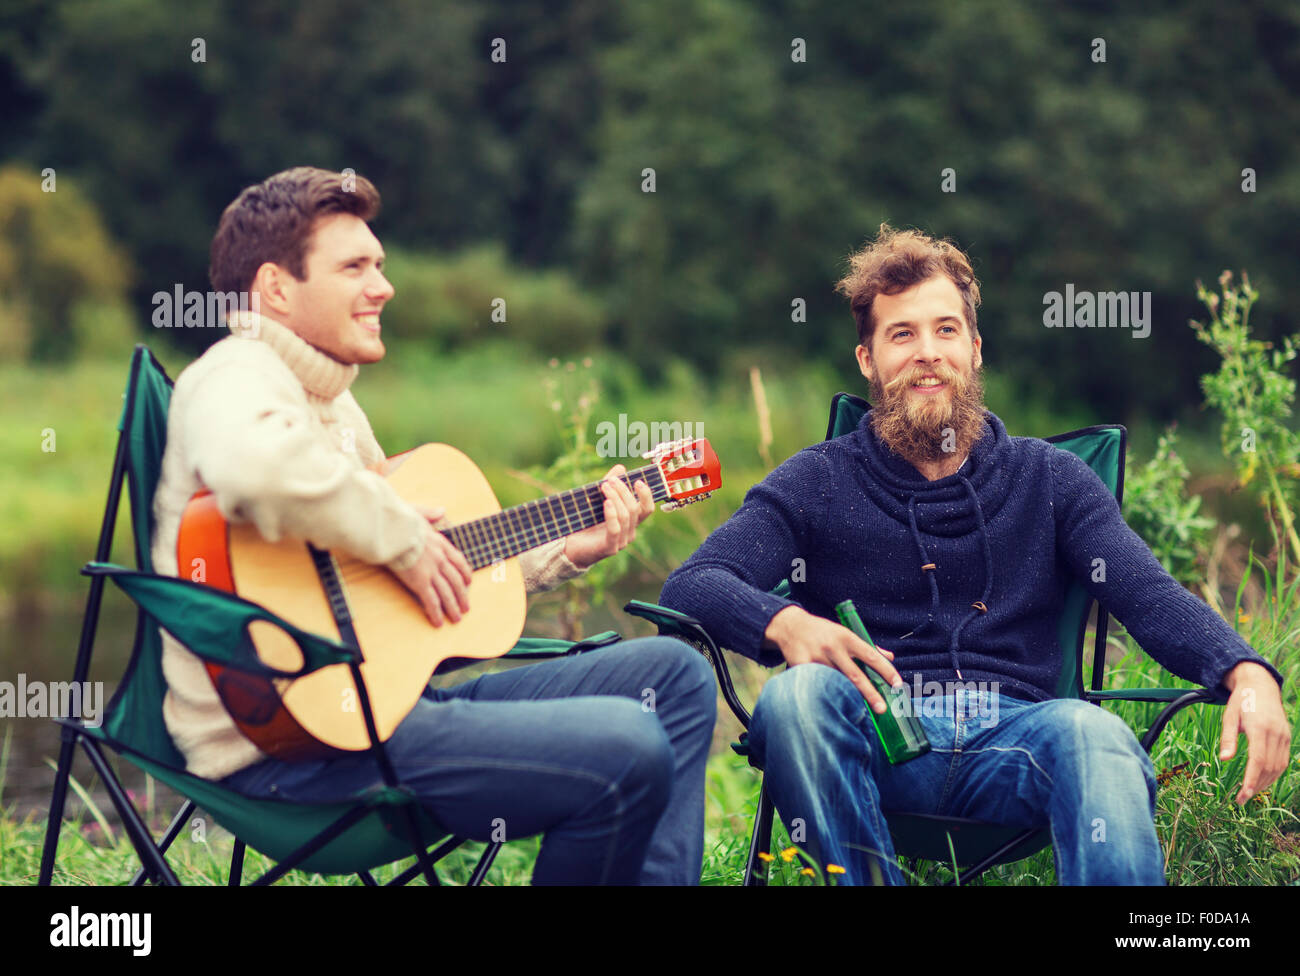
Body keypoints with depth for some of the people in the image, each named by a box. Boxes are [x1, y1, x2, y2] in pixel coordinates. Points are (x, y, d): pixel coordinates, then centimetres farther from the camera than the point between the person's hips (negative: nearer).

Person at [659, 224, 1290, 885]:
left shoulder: (1049, 479, 19)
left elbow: (1150, 596, 5)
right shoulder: (817, 482, 15)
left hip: (1011, 740, 0)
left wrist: (1246, 673, -18)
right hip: (875, 738, 0)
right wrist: (784, 623, -23)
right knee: (798, 694, -34)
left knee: (1091, 733, -34)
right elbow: (691, 585, 2)